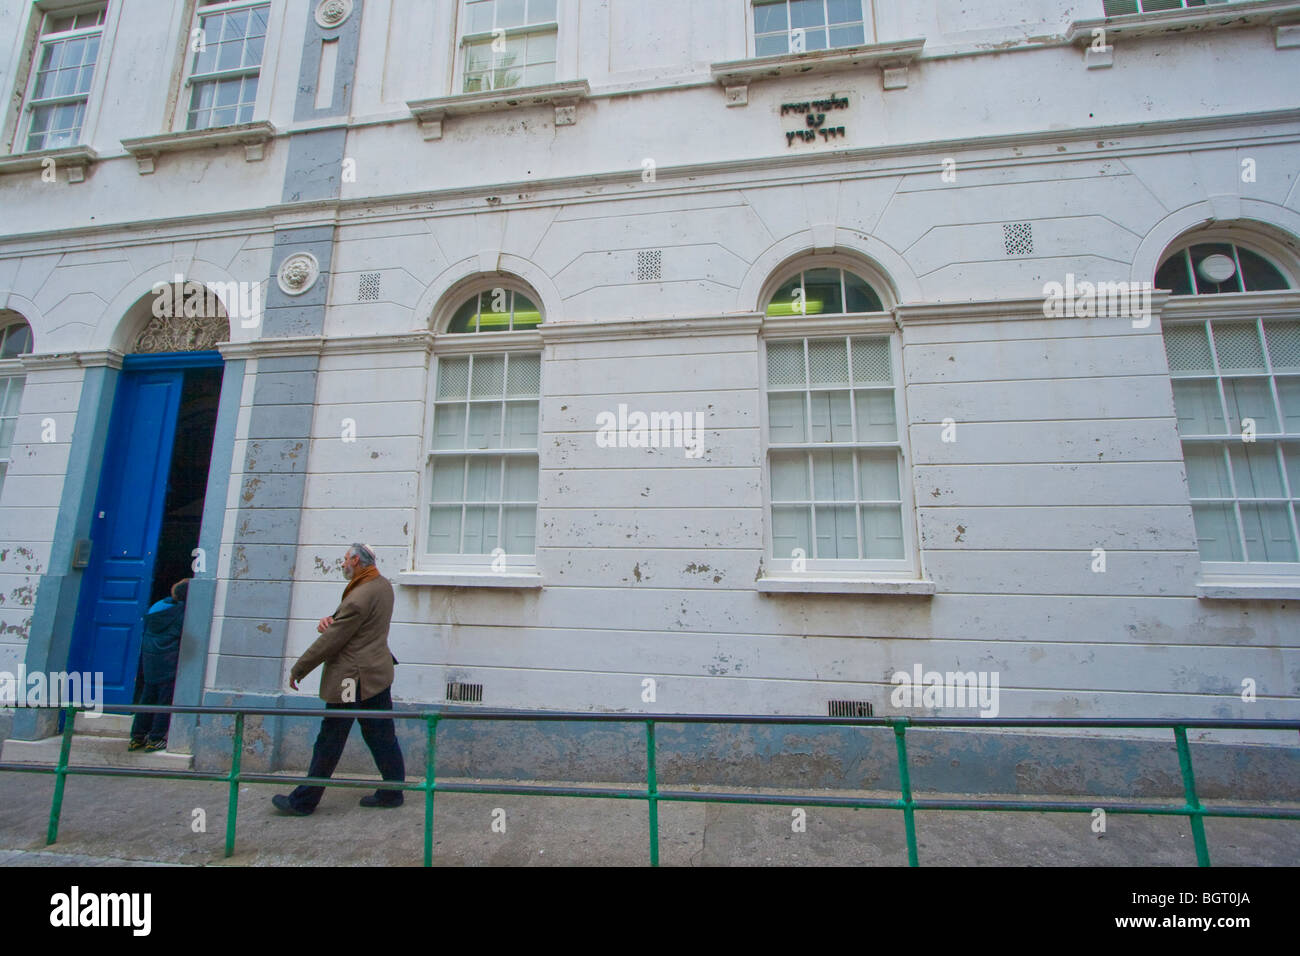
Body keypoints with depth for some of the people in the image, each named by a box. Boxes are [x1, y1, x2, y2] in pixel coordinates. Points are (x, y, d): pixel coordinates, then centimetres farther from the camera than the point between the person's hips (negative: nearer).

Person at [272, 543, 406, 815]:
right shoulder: (383, 585, 8)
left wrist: (298, 670, -4)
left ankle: (303, 801, 21)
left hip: (352, 679, -9)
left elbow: (330, 642, -17)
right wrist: (330, 619, -5)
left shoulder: (360, 598, -22)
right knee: (381, 736, 14)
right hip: (378, 673, 9)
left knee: (329, 742, 6)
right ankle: (392, 792, 22)